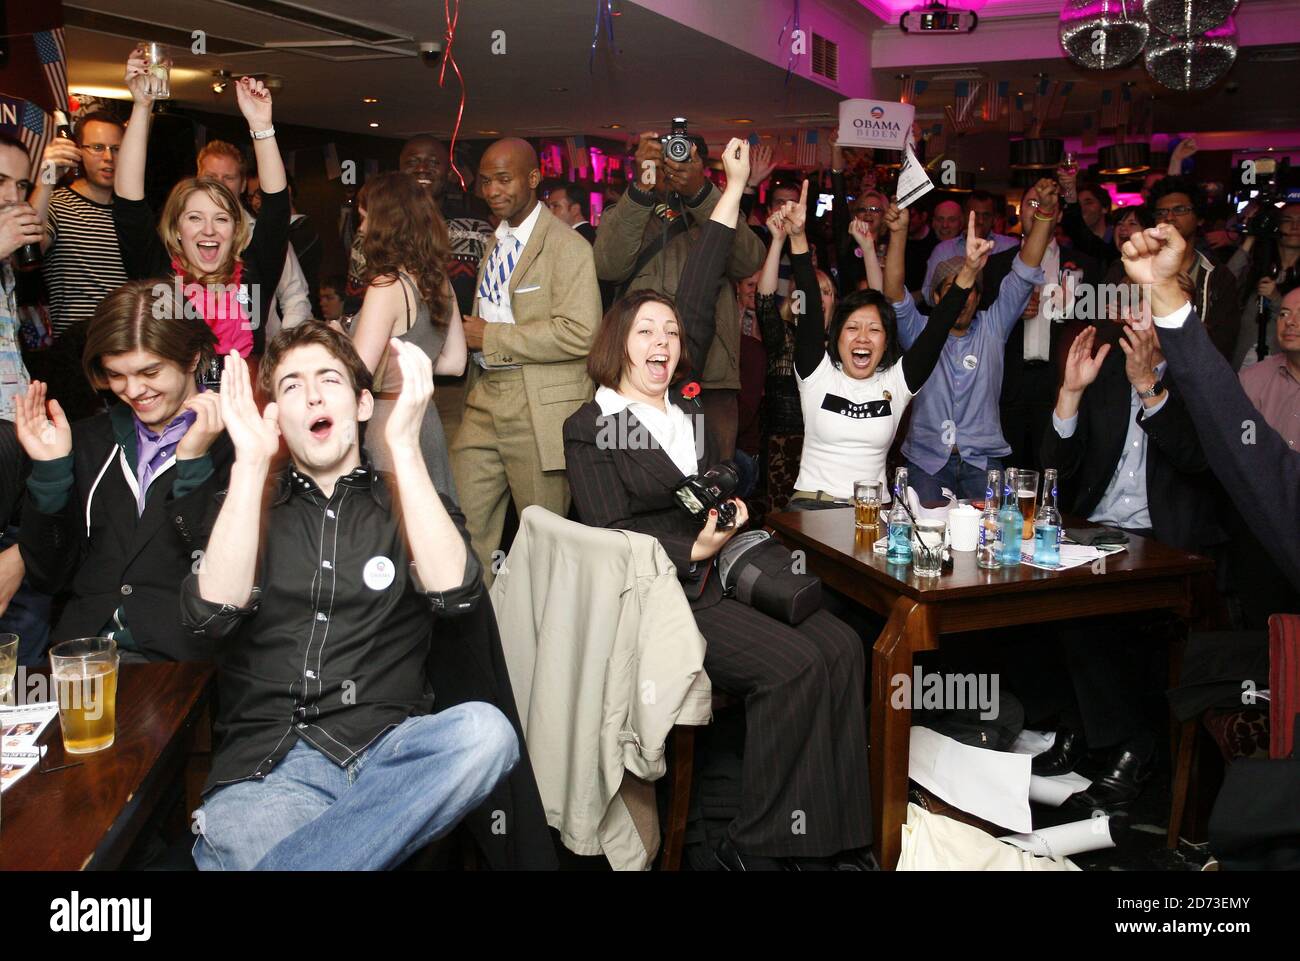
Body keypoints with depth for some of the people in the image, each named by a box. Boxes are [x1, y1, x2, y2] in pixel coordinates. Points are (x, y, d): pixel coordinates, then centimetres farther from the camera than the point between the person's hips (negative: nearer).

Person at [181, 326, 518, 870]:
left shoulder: (411, 507, 15)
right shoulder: (244, 510, 17)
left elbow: (453, 595, -7)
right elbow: (212, 616, -4)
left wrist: (404, 445, -10)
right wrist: (251, 460, -7)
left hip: (387, 750, 3)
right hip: (265, 761, -2)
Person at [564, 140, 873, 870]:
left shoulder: (687, 407, 15)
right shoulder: (591, 428, 0)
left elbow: (699, 299, 14)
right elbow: (609, 537, -5)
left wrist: (734, 188, 14)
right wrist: (692, 552, -18)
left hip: (722, 572, 6)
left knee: (842, 646, -16)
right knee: (793, 664, -25)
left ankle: (838, 832, -9)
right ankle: (756, 844, -11)